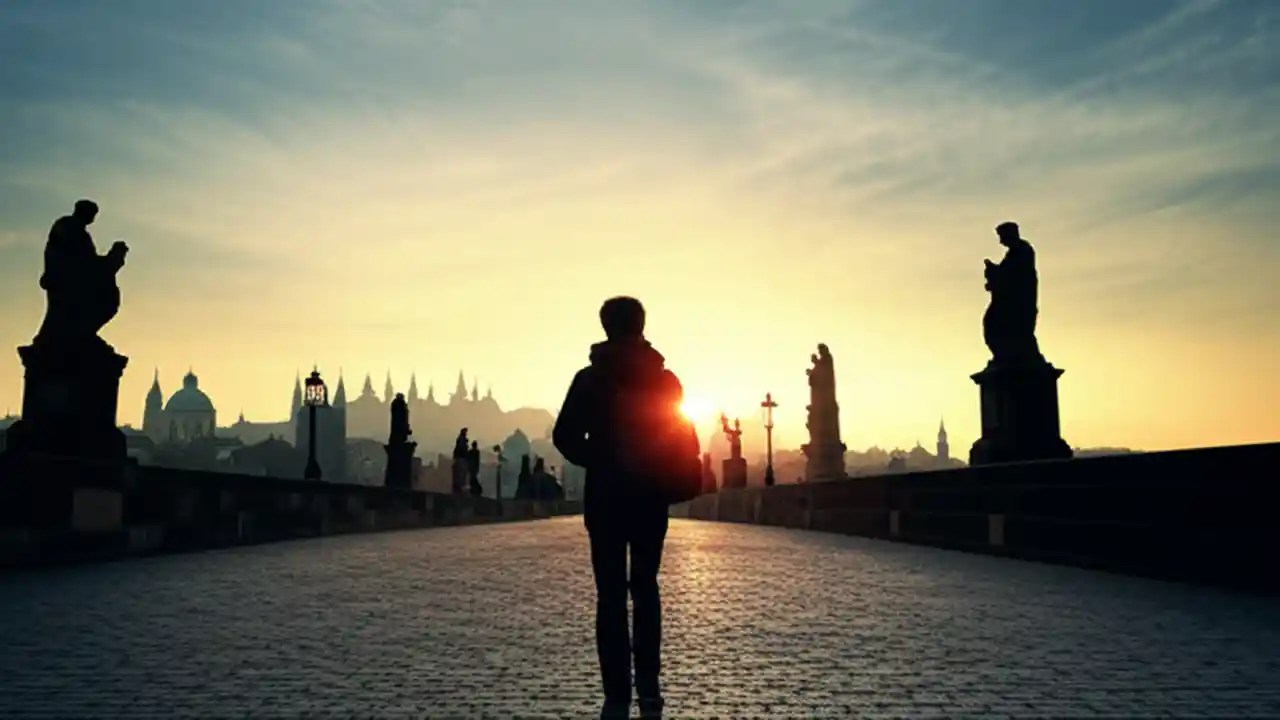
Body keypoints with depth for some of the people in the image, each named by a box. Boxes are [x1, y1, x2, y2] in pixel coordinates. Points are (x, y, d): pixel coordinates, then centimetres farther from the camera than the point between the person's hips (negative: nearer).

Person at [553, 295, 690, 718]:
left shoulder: (590, 378, -4)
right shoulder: (666, 379, 1)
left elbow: (565, 437, -8)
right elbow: (687, 443, 1)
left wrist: (595, 462, 9)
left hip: (605, 497, -2)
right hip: (650, 498, 2)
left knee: (611, 593, 3)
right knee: (645, 587, 15)